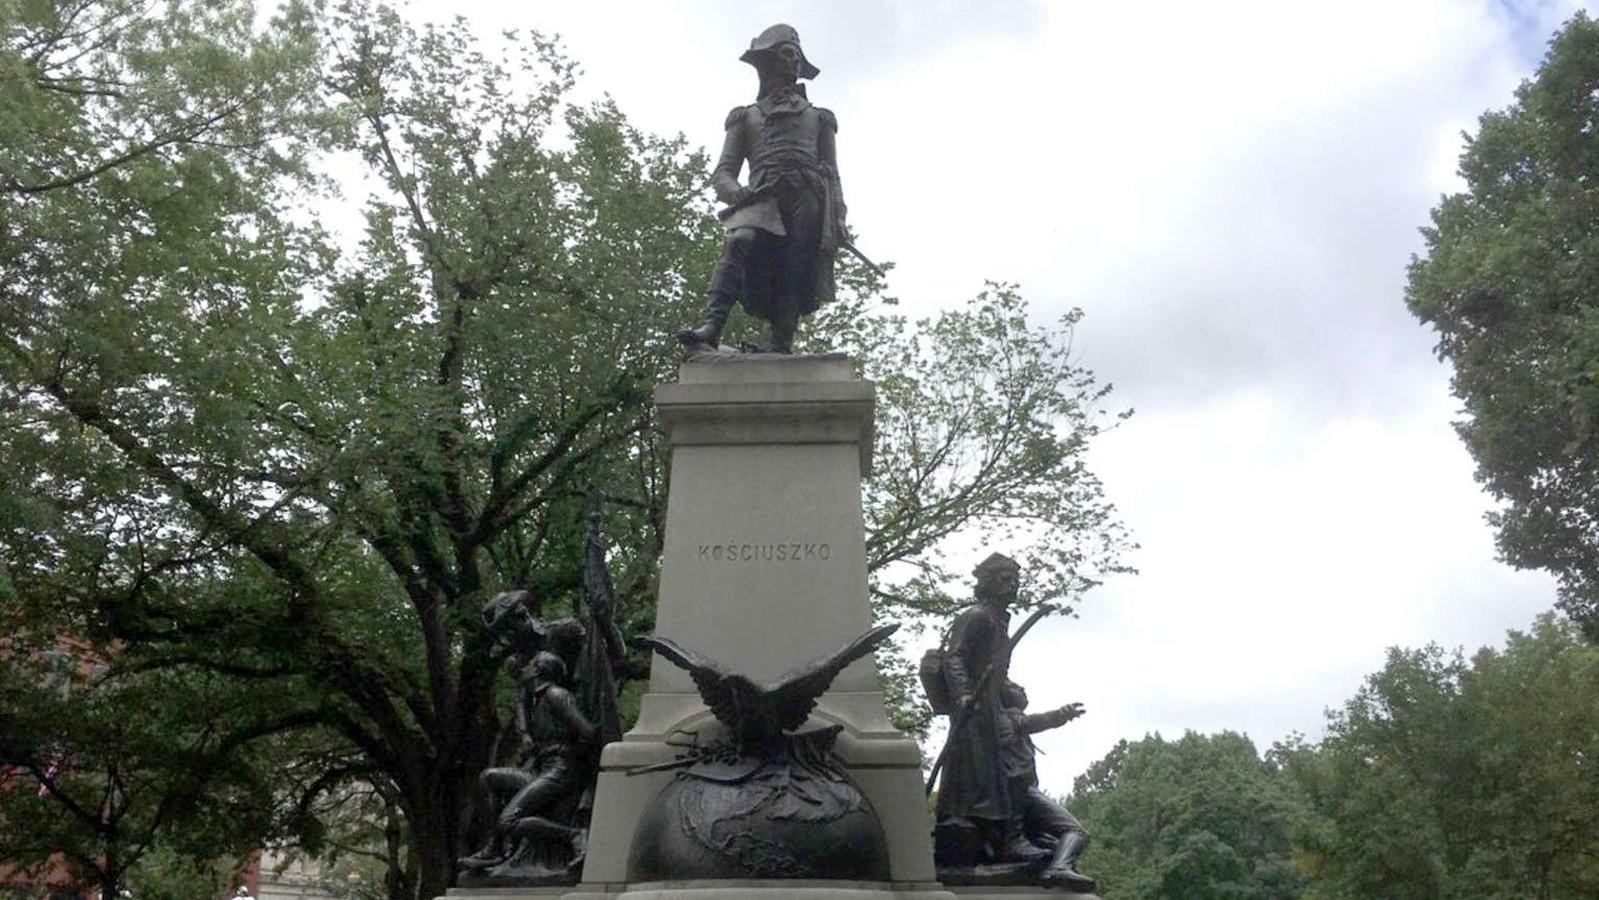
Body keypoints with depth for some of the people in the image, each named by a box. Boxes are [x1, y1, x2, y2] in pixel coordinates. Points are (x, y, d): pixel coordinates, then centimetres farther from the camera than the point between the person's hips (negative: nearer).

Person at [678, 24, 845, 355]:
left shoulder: (819, 118, 32)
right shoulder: (745, 117, 28)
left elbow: (832, 174, 23)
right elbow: (722, 172, 18)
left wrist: (838, 217, 5)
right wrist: (734, 191, -8)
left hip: (808, 196, 2)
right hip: (763, 197, -2)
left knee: (795, 274, -14)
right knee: (741, 242, -29)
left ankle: (781, 345, -21)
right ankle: (711, 330, -43)